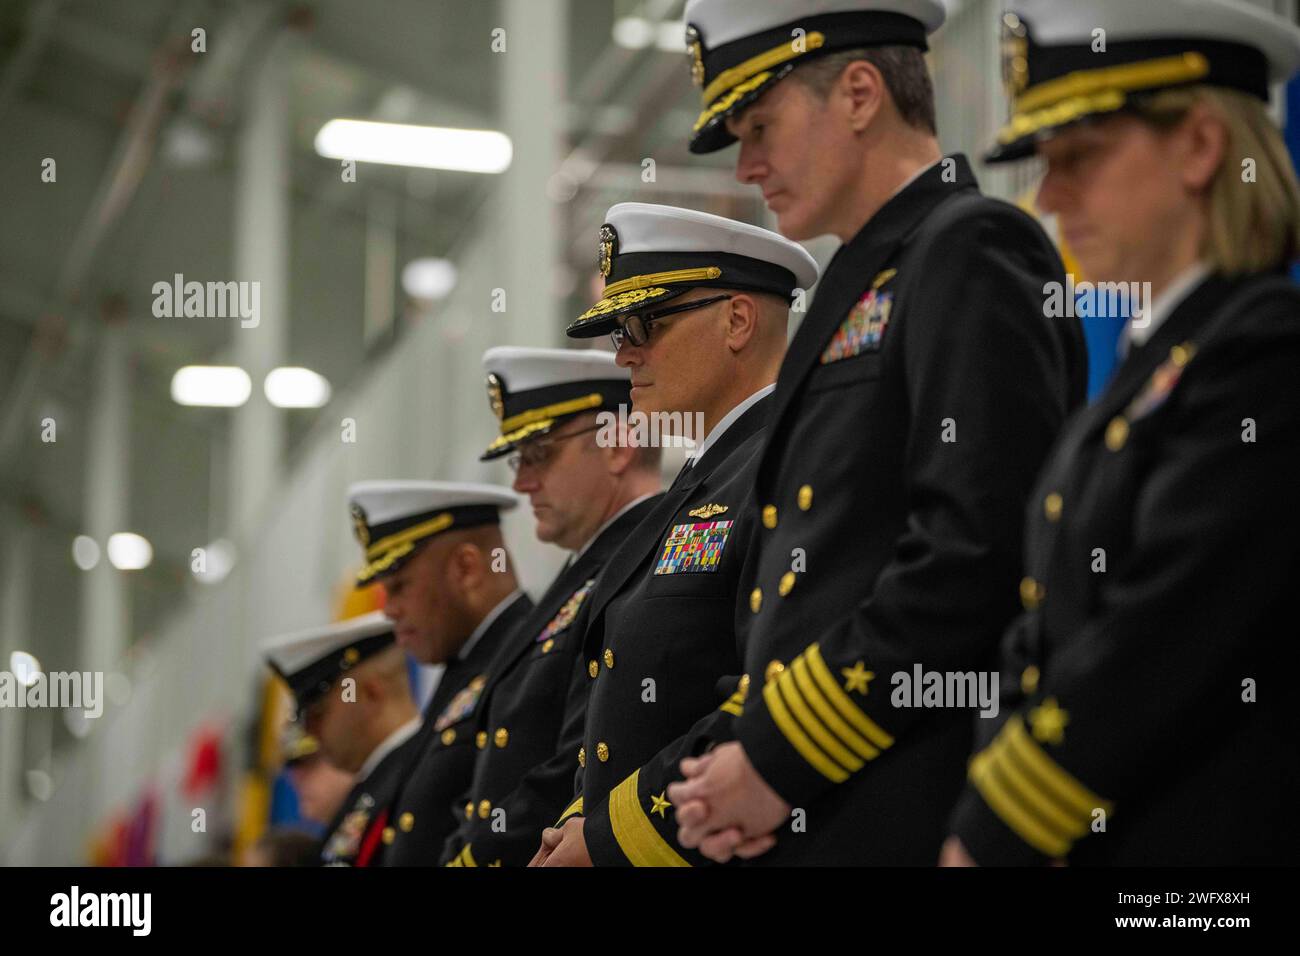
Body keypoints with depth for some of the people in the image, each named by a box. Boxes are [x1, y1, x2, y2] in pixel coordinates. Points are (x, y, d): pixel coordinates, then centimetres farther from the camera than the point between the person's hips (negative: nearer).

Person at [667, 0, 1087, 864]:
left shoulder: (971, 255, -7)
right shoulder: (870, 287, 21)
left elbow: (976, 550, -18)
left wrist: (776, 762, -14)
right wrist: (743, 764, 3)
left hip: (908, 825, -9)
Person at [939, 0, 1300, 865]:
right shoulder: (1161, 358, 17)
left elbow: (1155, 644, -18)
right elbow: (1048, 630, 14)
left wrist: (987, 840, -12)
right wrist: (978, 818, 3)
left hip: (1219, 840, -9)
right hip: (1085, 839, 9)